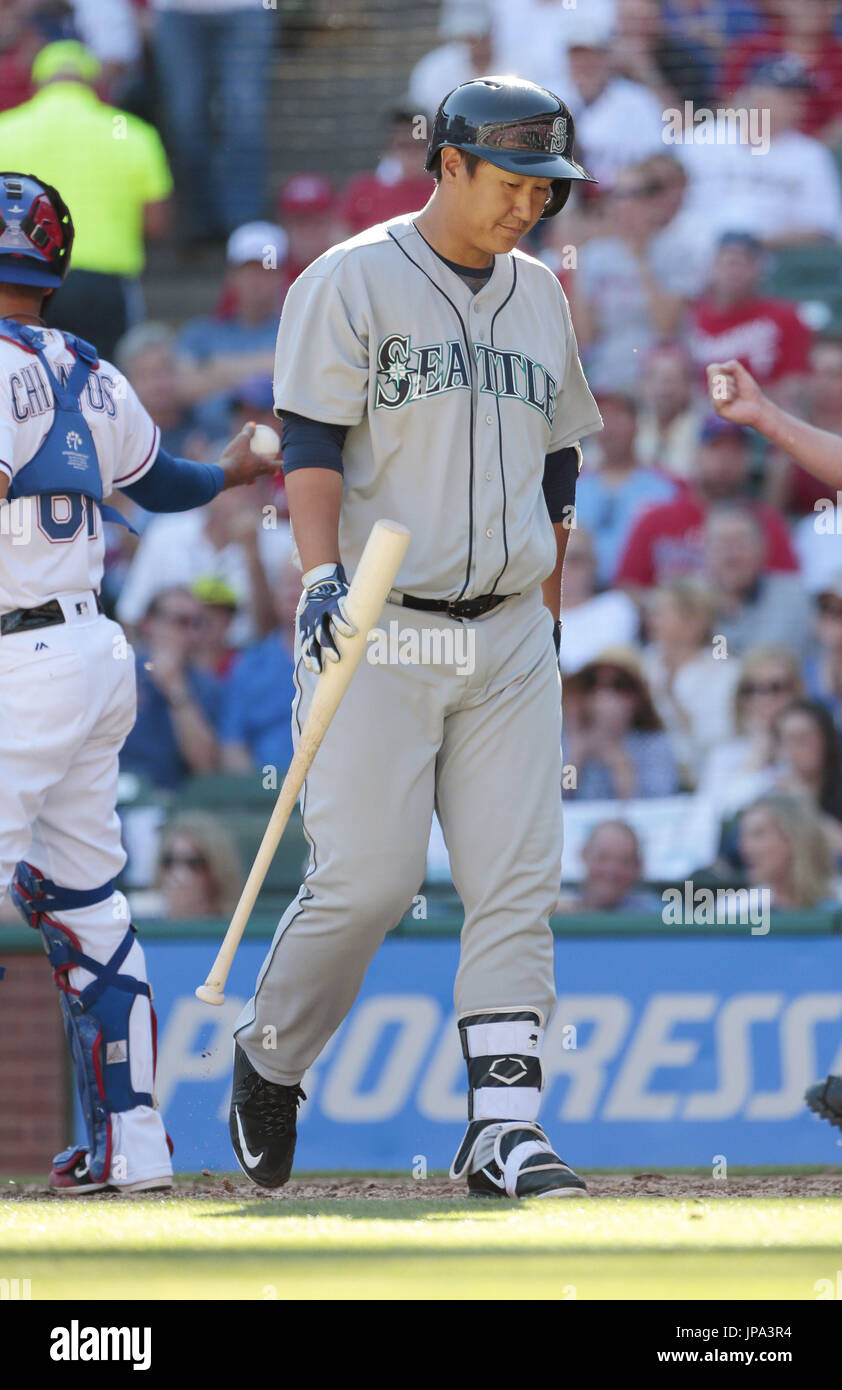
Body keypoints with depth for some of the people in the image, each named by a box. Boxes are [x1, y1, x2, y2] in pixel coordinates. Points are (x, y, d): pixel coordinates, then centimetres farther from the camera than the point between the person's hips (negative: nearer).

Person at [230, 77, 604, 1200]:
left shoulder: (541, 297, 16)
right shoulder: (351, 283, -2)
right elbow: (310, 444, -10)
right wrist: (322, 574, -25)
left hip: (508, 641, 5)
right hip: (378, 632, -5)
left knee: (519, 885, -4)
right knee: (368, 877, -10)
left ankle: (505, 1128, -5)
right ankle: (269, 1059, 14)